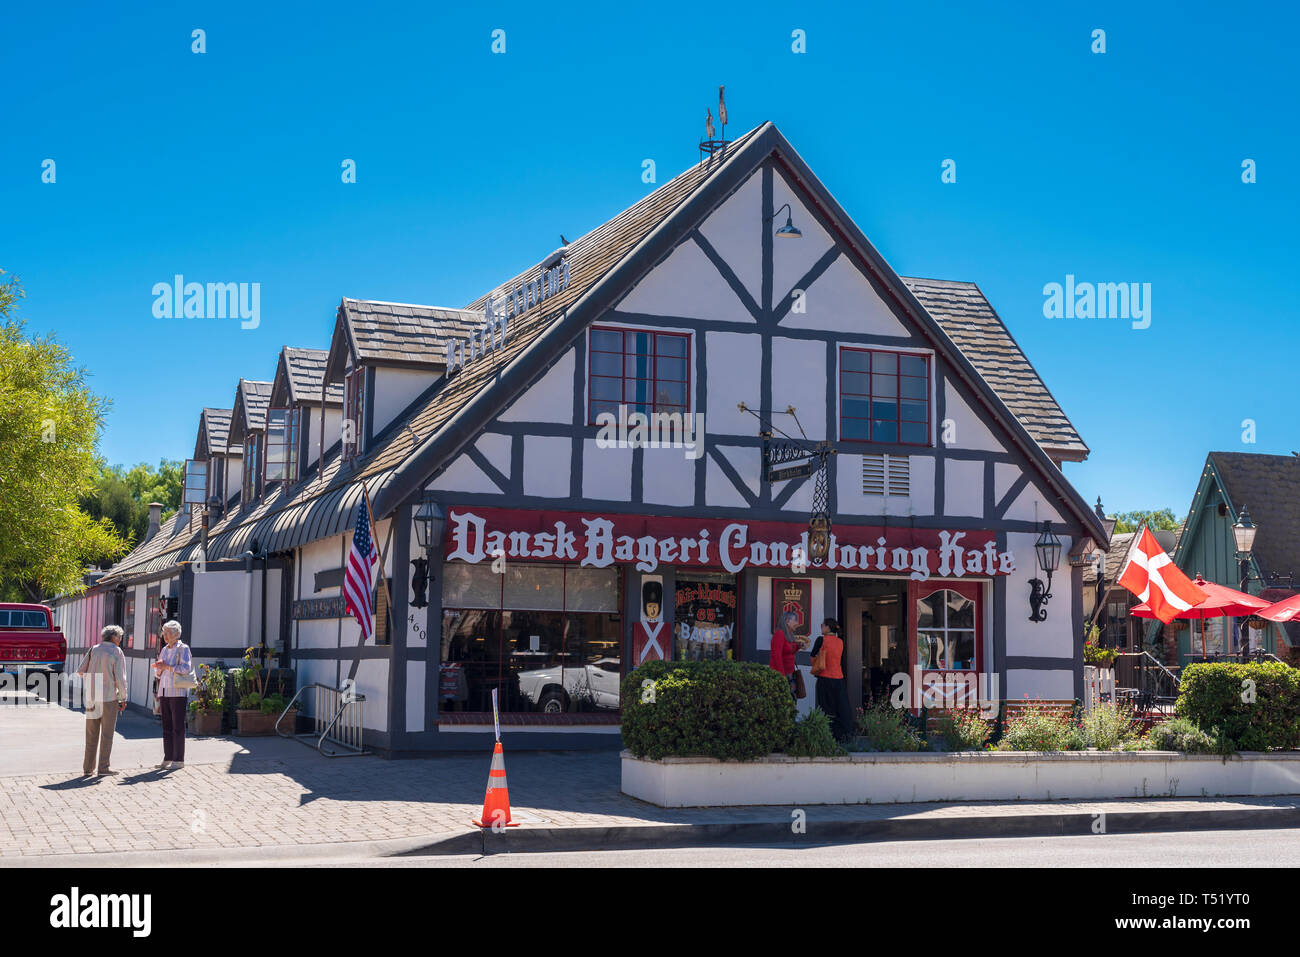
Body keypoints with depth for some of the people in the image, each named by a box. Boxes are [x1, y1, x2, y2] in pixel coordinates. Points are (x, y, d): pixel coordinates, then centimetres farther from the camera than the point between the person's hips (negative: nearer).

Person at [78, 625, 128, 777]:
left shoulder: (94, 650, 5)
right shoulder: (117, 652, -5)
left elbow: (81, 671, 2)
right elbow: (120, 677, -10)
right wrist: (123, 698, -2)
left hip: (92, 698, 4)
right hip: (109, 698, -4)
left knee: (91, 734, 11)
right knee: (107, 734, 4)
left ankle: (88, 767, 13)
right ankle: (103, 767, 3)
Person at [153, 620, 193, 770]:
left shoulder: (183, 649, -4)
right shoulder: (164, 650, 16)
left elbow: (186, 668, -16)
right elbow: (158, 673, 19)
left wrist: (166, 667, -15)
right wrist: (159, 667, -4)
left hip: (177, 693, -7)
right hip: (164, 692, 7)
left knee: (178, 727, -5)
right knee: (166, 727, 7)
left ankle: (178, 760, -1)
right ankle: (168, 759, 11)